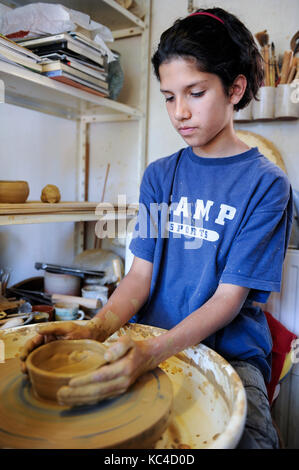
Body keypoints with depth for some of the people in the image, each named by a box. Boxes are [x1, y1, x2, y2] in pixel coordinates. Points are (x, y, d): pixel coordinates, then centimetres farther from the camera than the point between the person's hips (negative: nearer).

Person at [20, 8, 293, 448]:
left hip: (228, 353, -2)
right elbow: (141, 272, 1)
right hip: (149, 345, 3)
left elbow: (230, 296, -13)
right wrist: (96, 328, -18)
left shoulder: (266, 182, -7)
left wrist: (150, 353, -27)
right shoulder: (159, 175, 6)